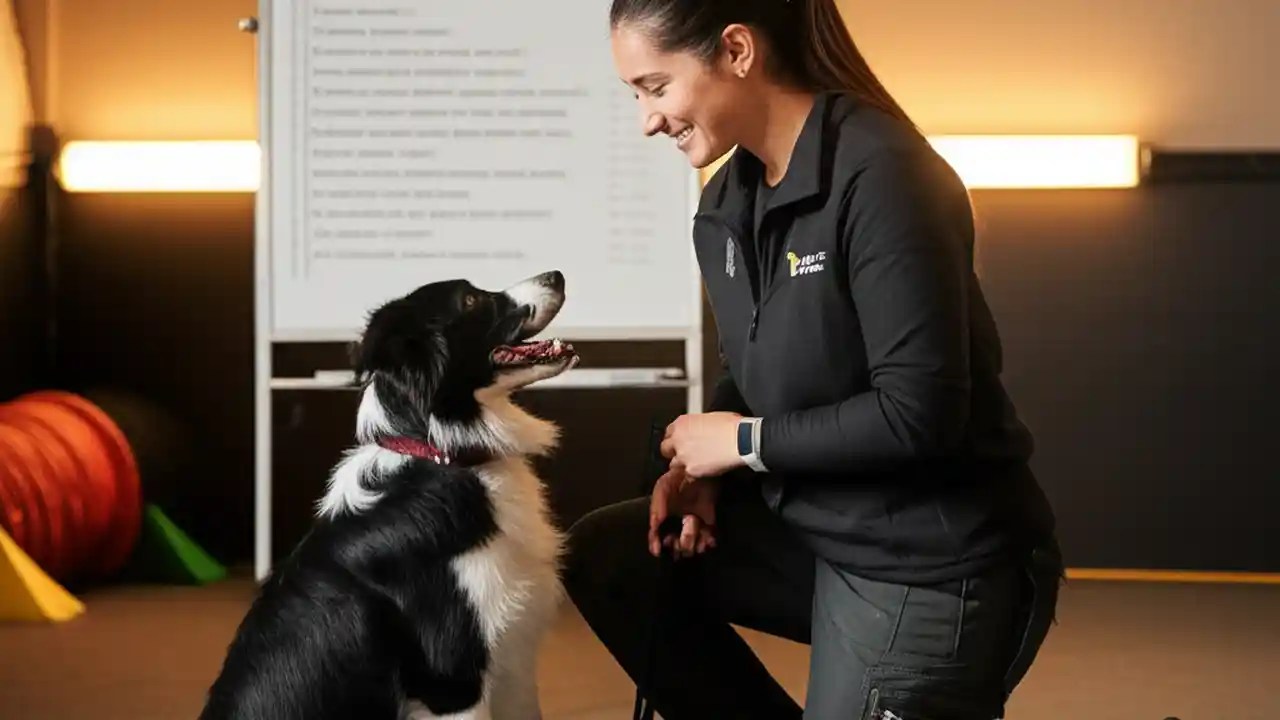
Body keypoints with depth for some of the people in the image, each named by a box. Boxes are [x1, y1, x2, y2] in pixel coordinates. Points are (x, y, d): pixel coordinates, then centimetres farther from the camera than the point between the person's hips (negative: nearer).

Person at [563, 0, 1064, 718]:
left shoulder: (881, 174, -22)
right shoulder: (730, 201, 5)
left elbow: (921, 411, -26)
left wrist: (747, 442, -14)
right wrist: (703, 469, -3)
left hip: (932, 570, -8)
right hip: (815, 529, 8)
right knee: (603, 556, 3)